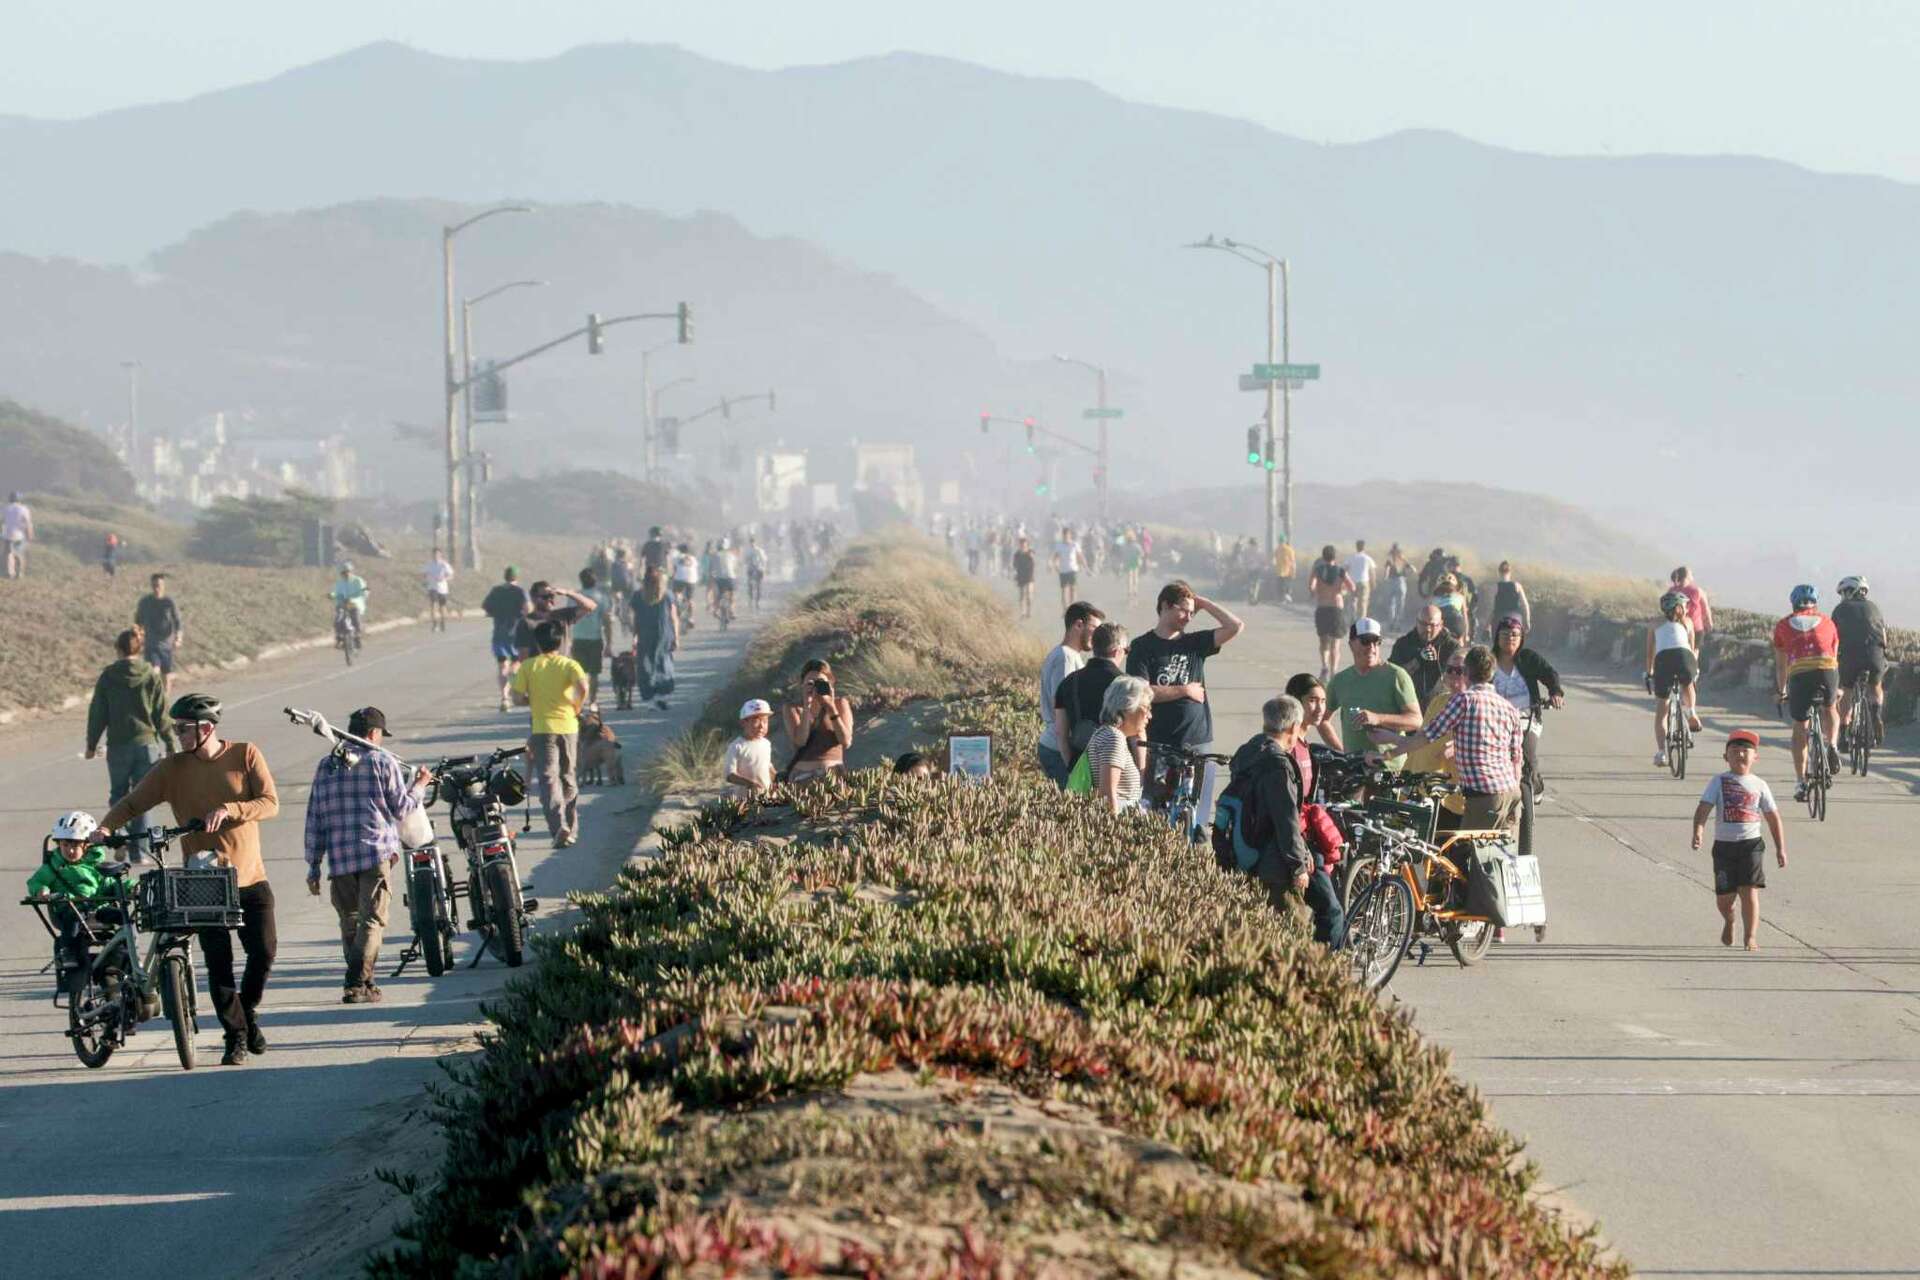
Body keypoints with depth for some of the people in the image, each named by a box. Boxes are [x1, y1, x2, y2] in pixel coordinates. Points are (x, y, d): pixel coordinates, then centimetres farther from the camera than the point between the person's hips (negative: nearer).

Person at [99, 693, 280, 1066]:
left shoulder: (245, 755, -3)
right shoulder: (172, 769, -1)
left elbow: (270, 803, -11)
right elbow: (133, 803, -3)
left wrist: (228, 811, -26)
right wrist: (104, 828, -21)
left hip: (250, 878, 0)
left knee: (264, 951, -5)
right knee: (218, 962, -2)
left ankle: (248, 1010, 23)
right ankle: (236, 1036, 10)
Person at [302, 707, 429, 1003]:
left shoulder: (326, 765, 12)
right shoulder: (382, 762, -1)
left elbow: (315, 818, 11)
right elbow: (402, 808, 3)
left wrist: (313, 865, 14)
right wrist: (418, 786, 22)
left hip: (339, 857, 4)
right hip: (376, 854, -4)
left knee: (349, 922, 15)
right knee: (372, 920, -4)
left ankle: (358, 981, 19)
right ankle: (357, 983, -16)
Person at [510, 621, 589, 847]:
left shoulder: (528, 667, 0)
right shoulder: (569, 664, 0)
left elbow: (517, 699, -5)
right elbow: (583, 686, -18)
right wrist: (577, 706, 0)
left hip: (542, 728, -2)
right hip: (568, 725, 2)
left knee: (549, 780, -6)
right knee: (568, 779, 16)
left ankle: (559, 826, -26)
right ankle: (572, 831, 21)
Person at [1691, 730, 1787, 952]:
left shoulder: (1759, 785, 5)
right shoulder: (1718, 782, 2)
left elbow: (1773, 817, 10)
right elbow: (1703, 808, -8)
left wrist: (1780, 849, 5)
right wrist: (1698, 832, -26)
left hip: (1751, 844, 0)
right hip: (1724, 844, 0)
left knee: (1749, 892, -12)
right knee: (1724, 896, 6)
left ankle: (1751, 937, -7)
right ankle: (1728, 920, 40)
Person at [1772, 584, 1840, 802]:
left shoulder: (1783, 625, 24)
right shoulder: (1827, 622, 26)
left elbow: (1780, 664, 29)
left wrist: (1780, 691, 43)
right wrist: (1836, 688, 49)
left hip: (1799, 673, -1)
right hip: (1827, 669, 1)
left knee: (1800, 729, 12)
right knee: (1830, 709, 32)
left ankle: (1800, 781, 11)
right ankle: (1832, 746, 7)